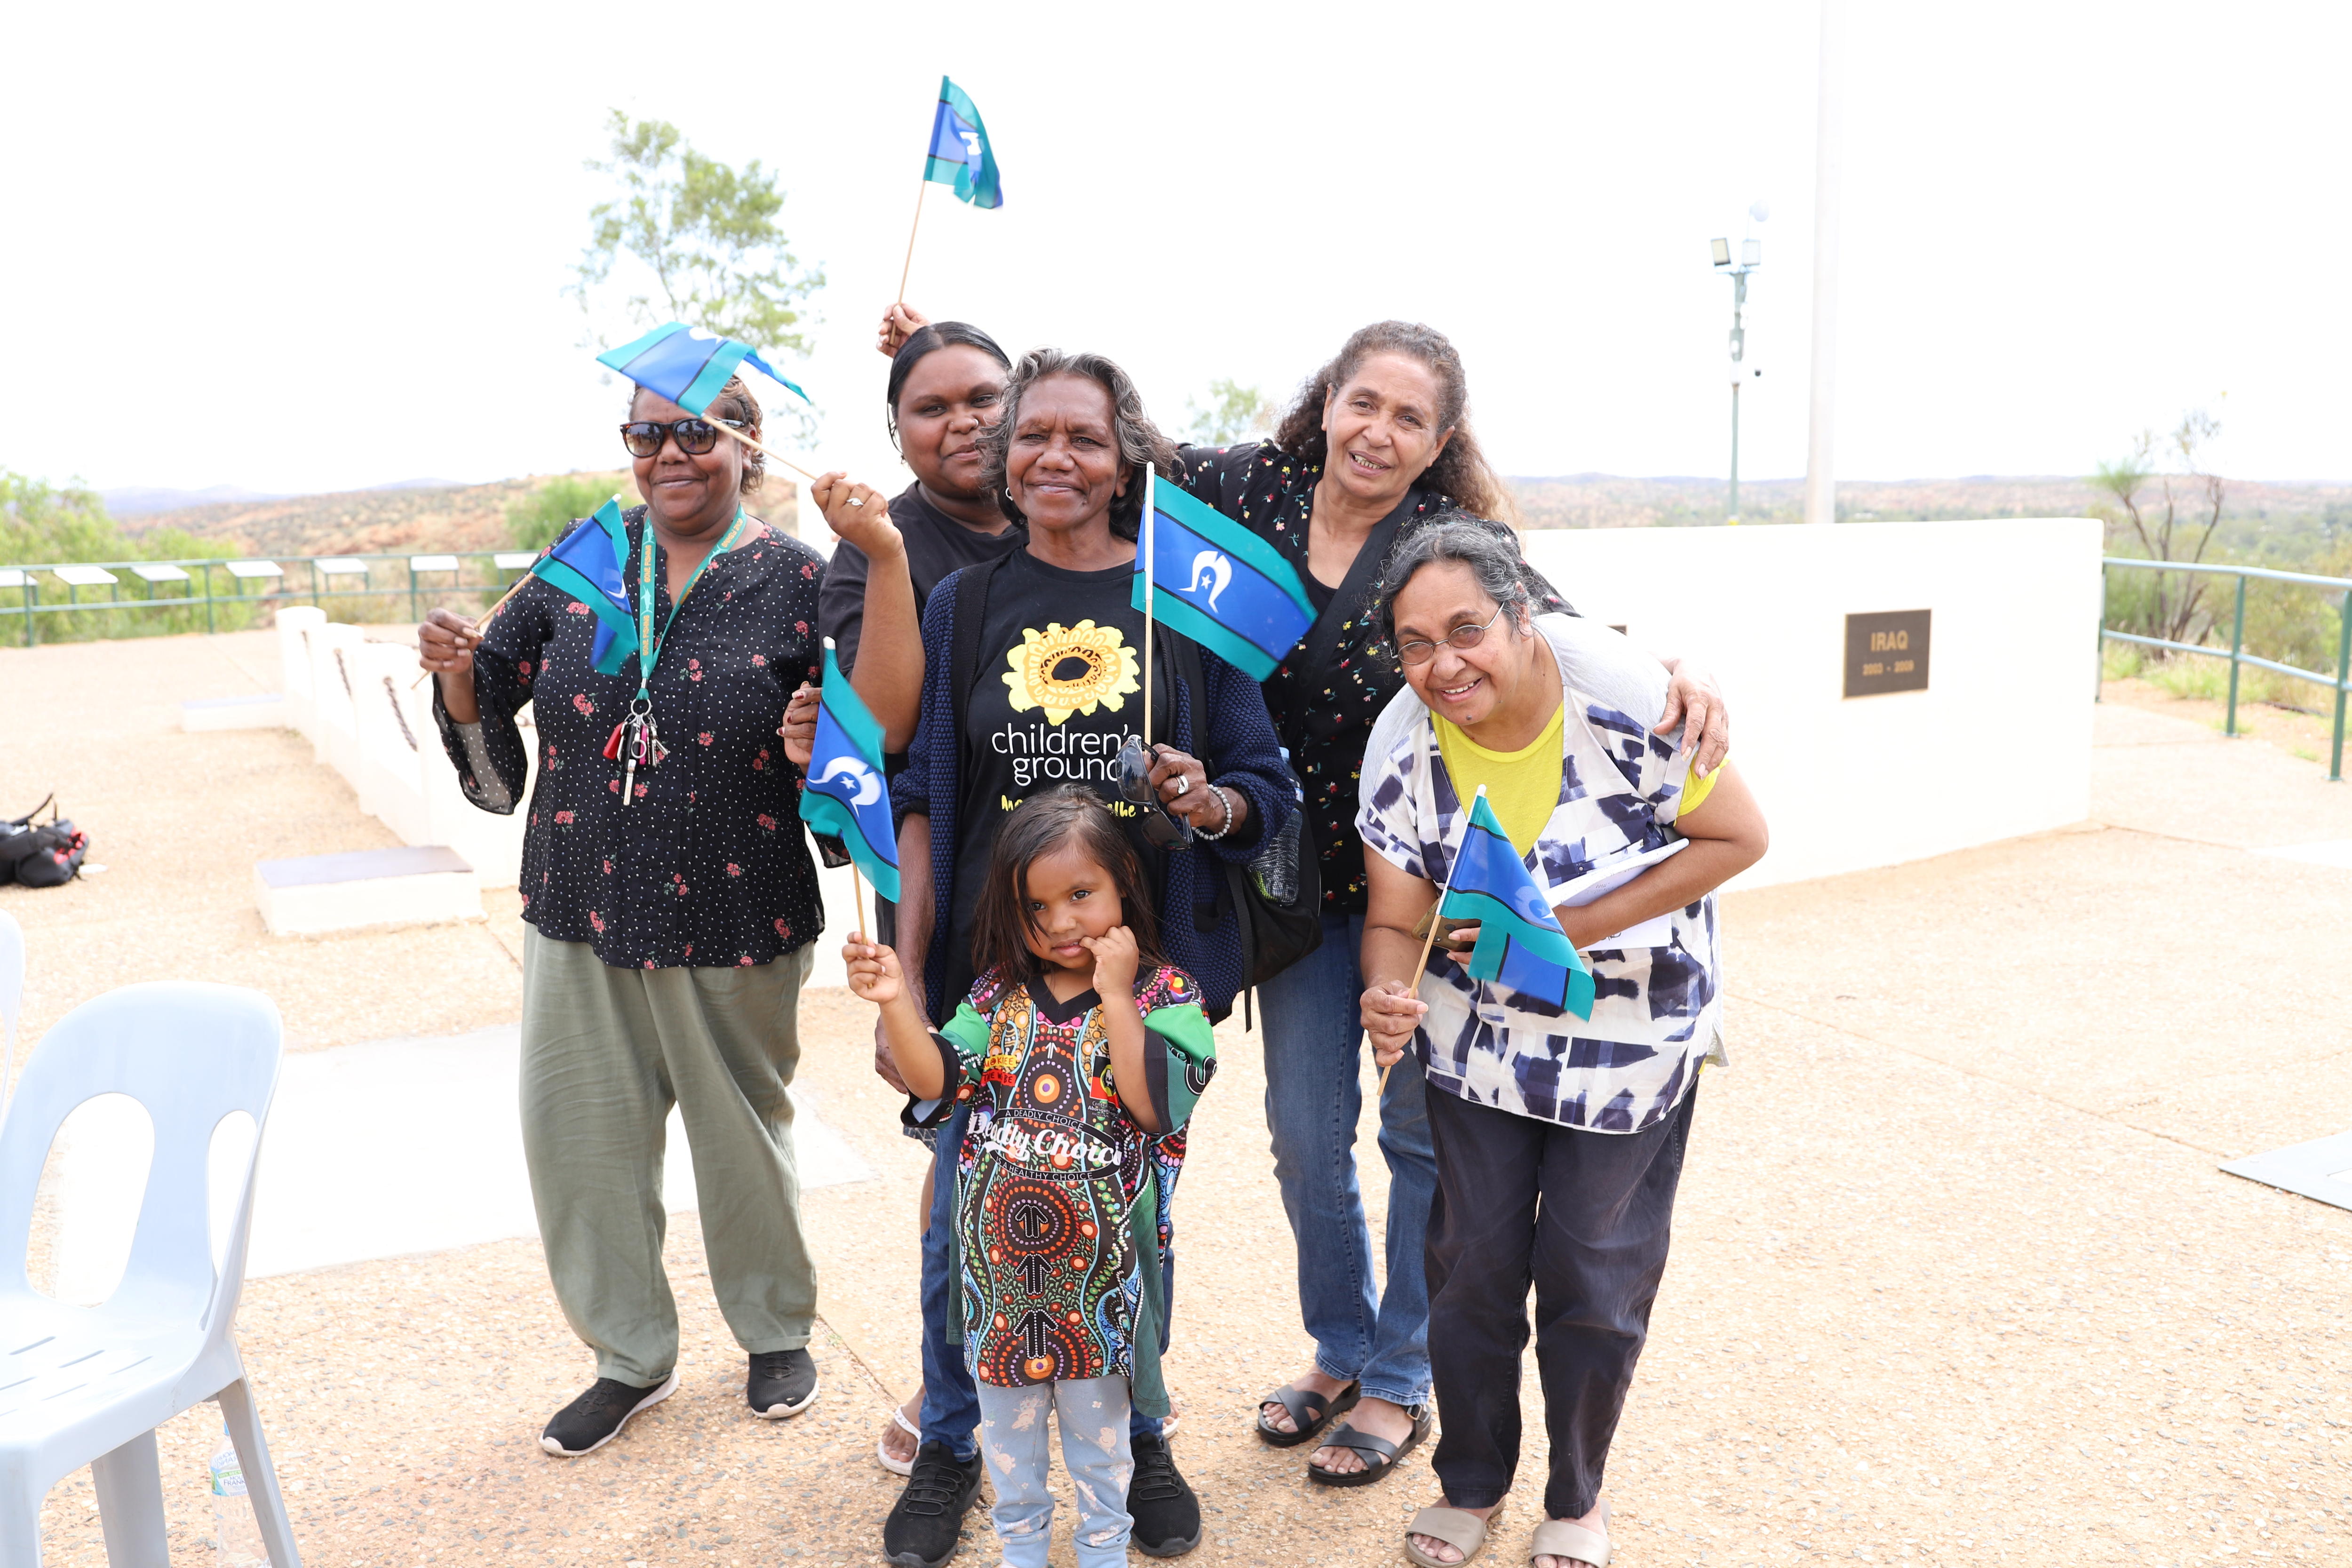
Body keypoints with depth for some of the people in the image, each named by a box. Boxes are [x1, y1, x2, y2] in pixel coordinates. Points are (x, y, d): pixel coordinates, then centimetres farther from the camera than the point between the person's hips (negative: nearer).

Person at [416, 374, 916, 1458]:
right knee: (578, 1132, 11)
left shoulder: (796, 583, -7)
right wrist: (455, 668, -9)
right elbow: (489, 697, 13)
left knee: (743, 1129, 13)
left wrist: (885, 557, -29)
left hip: (731, 924, -3)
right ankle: (630, 1356, 33)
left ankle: (776, 1330, 39)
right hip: (579, 916, 4)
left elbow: (890, 711, -22)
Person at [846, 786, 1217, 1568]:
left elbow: (1155, 1102, -25)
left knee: (1097, 1425, 17)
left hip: (1098, 1266, -3)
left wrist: (1115, 993, -26)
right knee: (1007, 1422, 21)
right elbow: (935, 1078, -6)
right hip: (999, 1260, 3)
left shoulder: (1164, 993, -11)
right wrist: (896, 1003, -21)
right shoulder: (1002, 991, -1)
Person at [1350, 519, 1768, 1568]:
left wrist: (1573, 928, -24)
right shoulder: (1402, 745, -16)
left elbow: (1738, 839, -16)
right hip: (1479, 1032, 2)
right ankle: (1471, 1482, 34)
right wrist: (1389, 999, -34)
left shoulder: (1624, 697, -26)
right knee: (1472, 1261, 9)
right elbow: (1396, 921, -10)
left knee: (1592, 1274, 7)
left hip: (1632, 1035, -2)